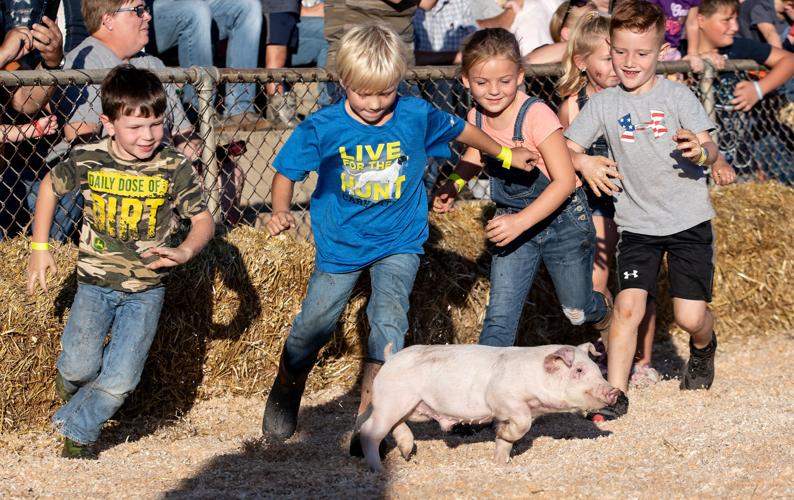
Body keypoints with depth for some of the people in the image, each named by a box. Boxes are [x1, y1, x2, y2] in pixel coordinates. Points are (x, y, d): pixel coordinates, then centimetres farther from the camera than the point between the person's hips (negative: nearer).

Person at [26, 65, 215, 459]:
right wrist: (39, 248, 8)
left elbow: (204, 221, -5)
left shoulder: (175, 168, -12)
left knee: (120, 381, -9)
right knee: (80, 368, -11)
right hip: (94, 282, 0)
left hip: (145, 289, 0)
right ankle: (68, 379, 27)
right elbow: (50, 187, 9)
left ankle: (75, 428, 17)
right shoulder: (88, 160, -10)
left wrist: (184, 252, -26)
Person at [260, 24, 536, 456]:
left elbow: (460, 130, 7)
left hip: (398, 243, 0)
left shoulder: (417, 116, -12)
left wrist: (505, 154, 15)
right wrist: (280, 211, -23)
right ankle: (285, 393, 37)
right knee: (312, 327, 7)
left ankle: (366, 423, -17)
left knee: (389, 320, -21)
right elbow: (287, 172, -5)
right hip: (339, 244, 1)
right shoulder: (322, 128, -16)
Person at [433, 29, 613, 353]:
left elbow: (565, 182, -29)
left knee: (576, 311, 14)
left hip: (562, 219, -4)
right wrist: (451, 187, -6)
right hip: (514, 220, 4)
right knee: (500, 314, -7)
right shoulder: (477, 118, -9)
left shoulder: (535, 115, -28)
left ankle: (602, 310, 49)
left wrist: (521, 222, -38)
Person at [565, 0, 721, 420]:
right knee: (627, 306, -12)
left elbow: (710, 150, -11)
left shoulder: (676, 95, -7)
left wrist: (701, 151, -35)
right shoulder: (603, 103, 1)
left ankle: (703, 347, 31)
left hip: (688, 220, -2)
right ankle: (614, 393, -6)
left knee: (690, 316, -4)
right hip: (637, 224, 2)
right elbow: (568, 149, 3)